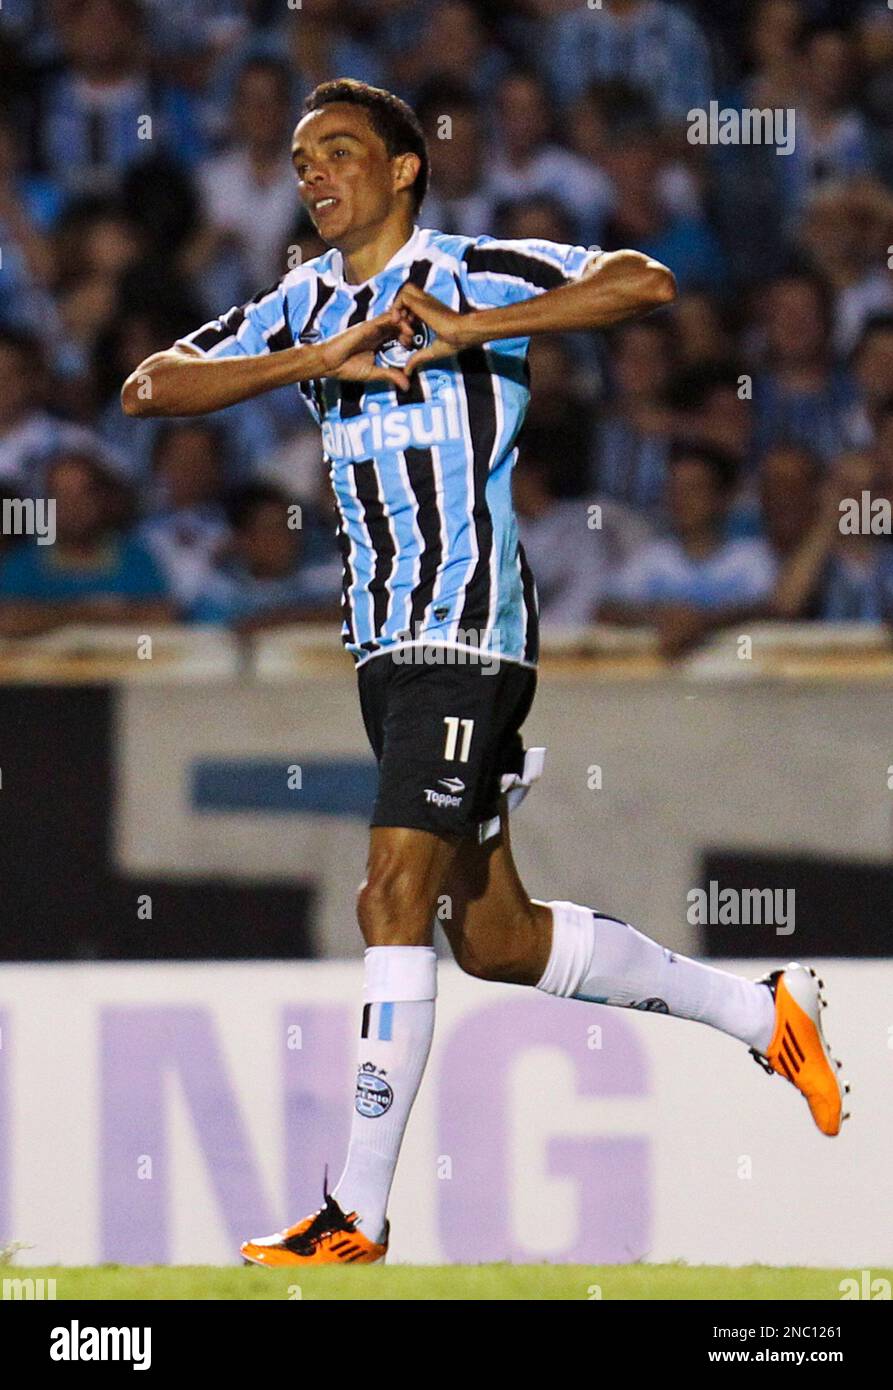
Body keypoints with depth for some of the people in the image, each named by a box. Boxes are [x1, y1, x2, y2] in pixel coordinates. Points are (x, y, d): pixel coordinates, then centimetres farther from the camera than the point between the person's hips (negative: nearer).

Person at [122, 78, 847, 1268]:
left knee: (395, 898, -16)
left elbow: (643, 282, -19)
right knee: (494, 938, 12)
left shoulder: (475, 275, -5)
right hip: (385, 643, 8)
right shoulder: (303, 308, 14)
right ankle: (759, 1012, 28)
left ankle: (357, 1216, -16)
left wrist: (469, 328, -23)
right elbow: (150, 388, 2)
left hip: (468, 632, -8)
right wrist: (314, 361, -12)